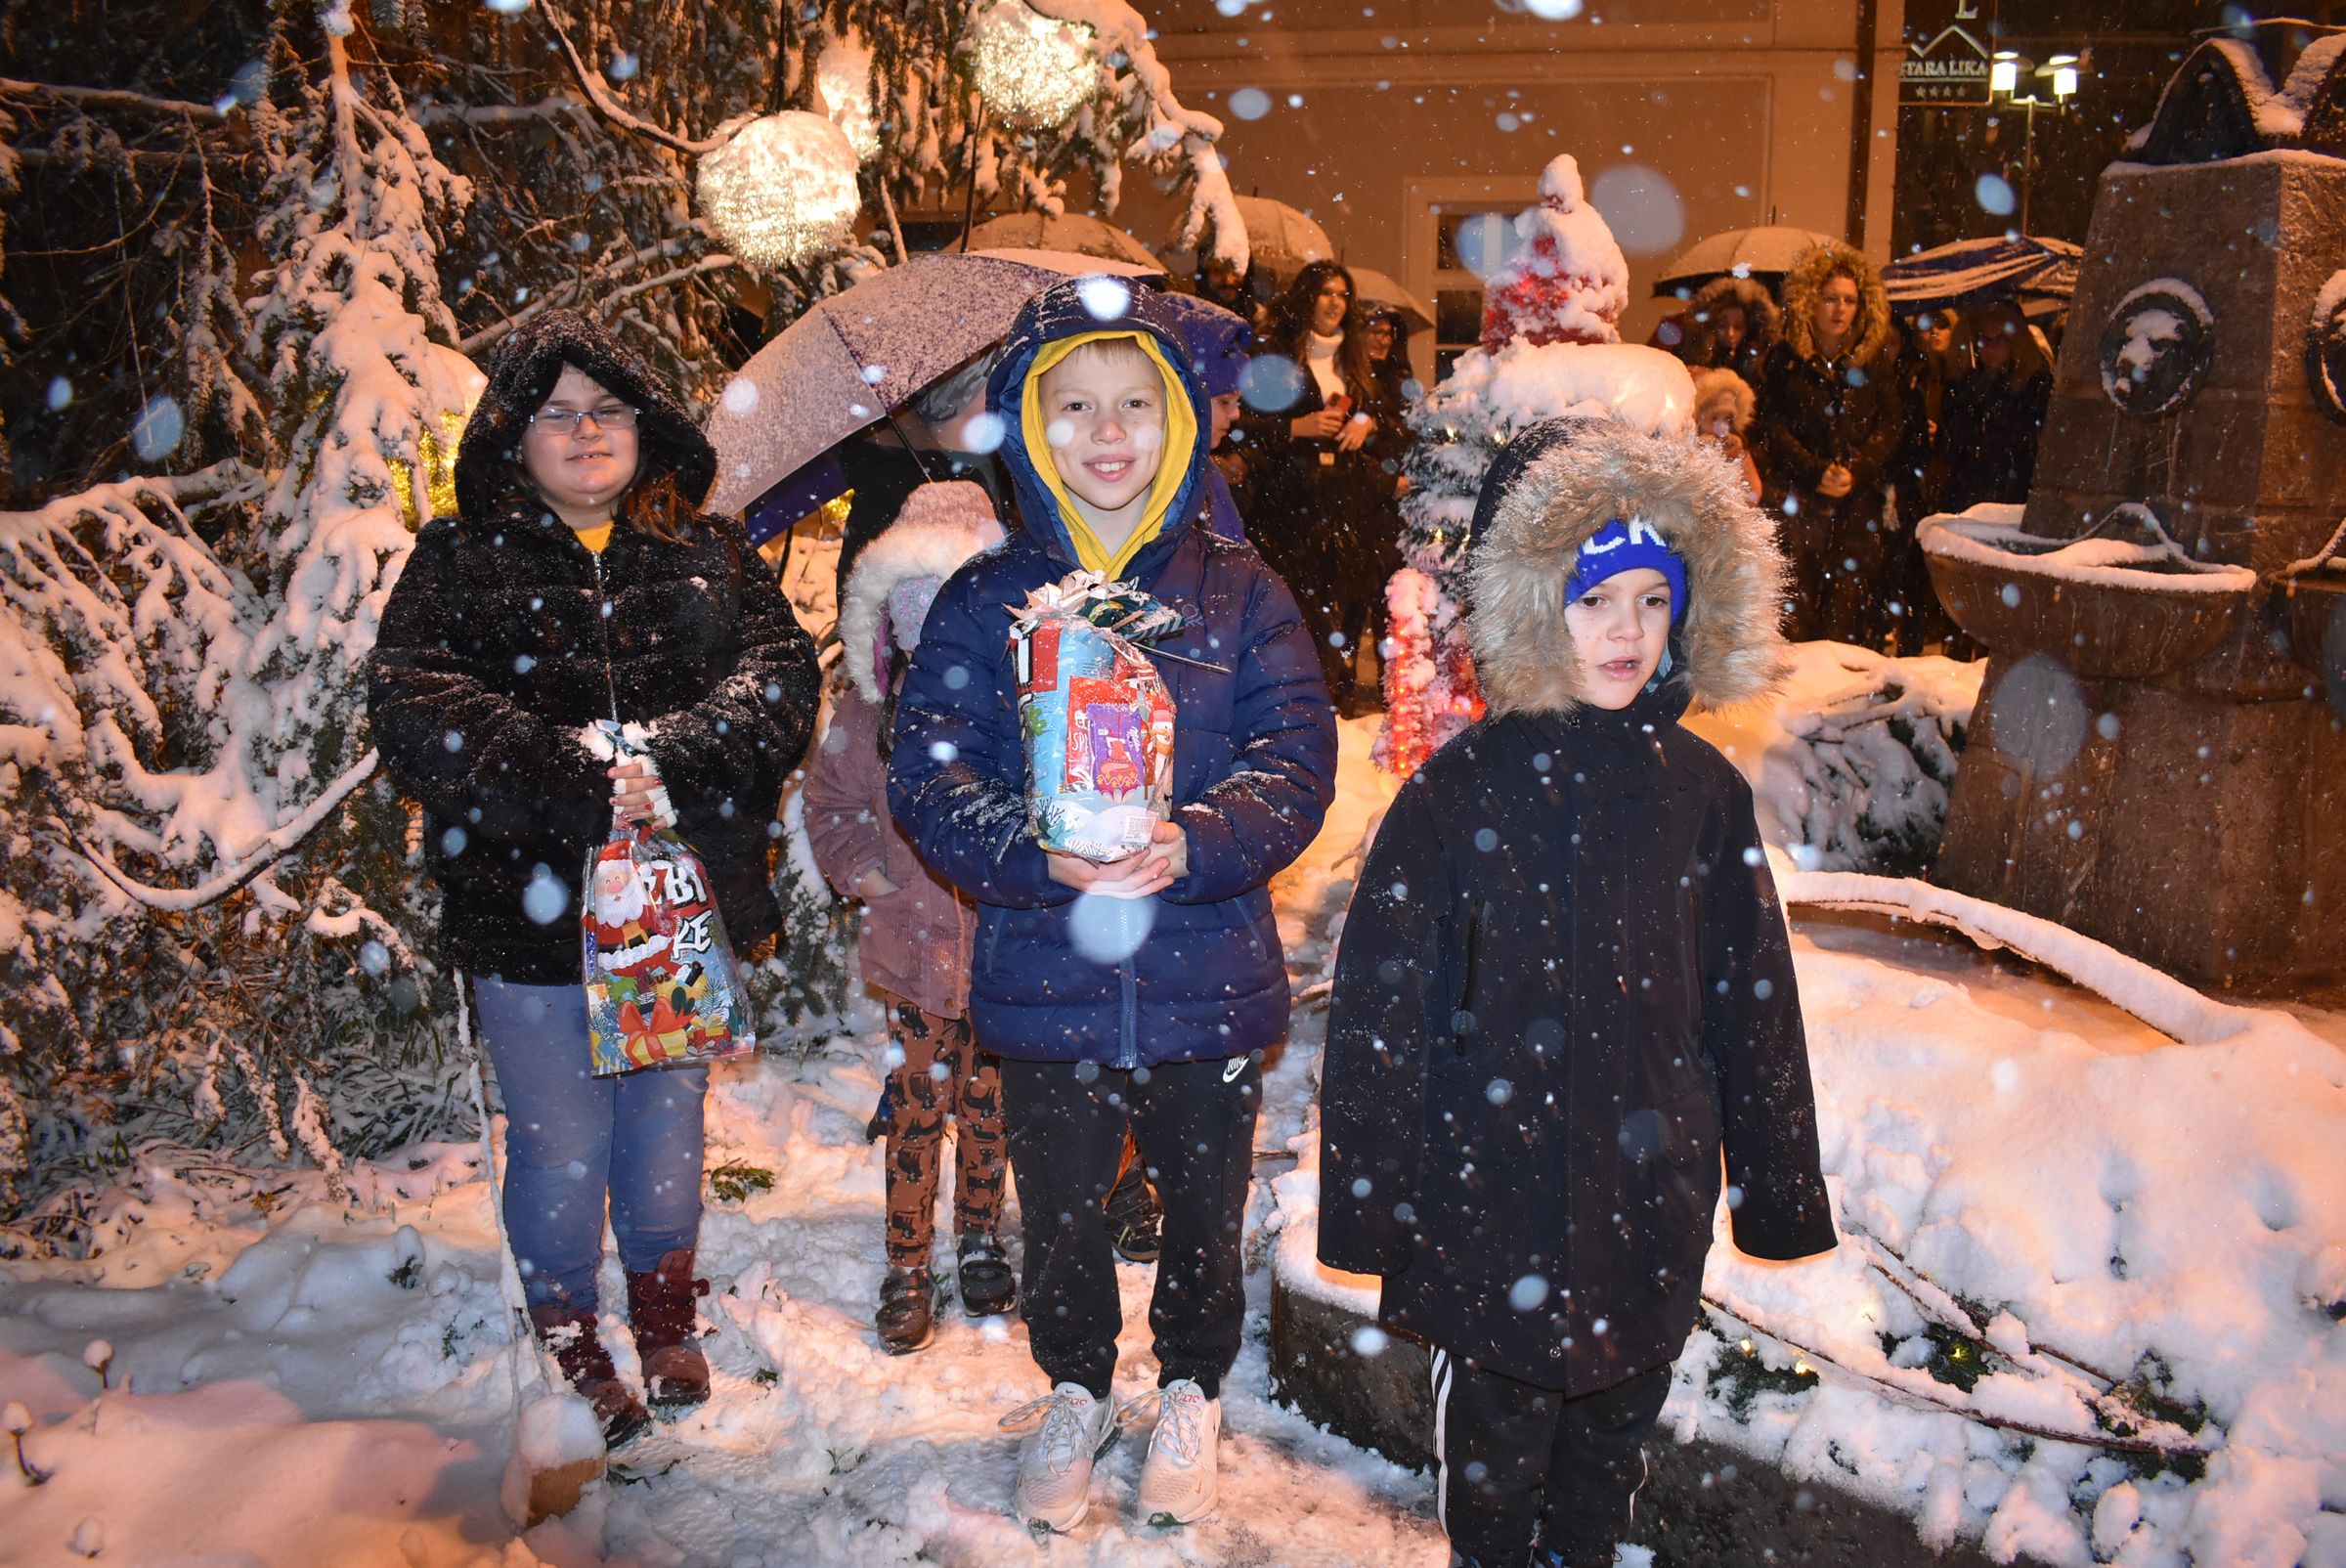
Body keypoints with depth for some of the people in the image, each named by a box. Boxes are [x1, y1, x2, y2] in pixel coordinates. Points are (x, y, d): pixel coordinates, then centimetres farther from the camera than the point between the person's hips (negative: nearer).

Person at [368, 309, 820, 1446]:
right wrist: (571, 780, -22)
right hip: (526, 904, -2)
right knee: (560, 1144, 4)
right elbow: (414, 702, -10)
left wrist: (674, 763, -22)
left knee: (666, 1123, 15)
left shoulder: (707, 554, 10)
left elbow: (781, 671, -4)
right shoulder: (459, 559, 4)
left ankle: (665, 1323, 37)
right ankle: (569, 1349, 28)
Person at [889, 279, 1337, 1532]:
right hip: (1043, 978, 0)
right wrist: (1042, 856, -23)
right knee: (1059, 1212, 15)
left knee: (1203, 1211, 16)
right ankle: (1075, 1394, 43)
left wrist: (1192, 843, -24)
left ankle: (1190, 1397, 43)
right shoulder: (985, 600, 1)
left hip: (1206, 976, 0)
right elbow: (928, 771, -5)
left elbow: (1298, 761, -5)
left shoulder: (1238, 592, 1)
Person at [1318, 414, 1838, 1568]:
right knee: (1494, 1430, 13)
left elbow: (1753, 1006, 8)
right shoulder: (1462, 788, -9)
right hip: (1494, 1191, -3)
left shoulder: (1702, 793, 1)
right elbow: (1381, 1008, -8)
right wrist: (1372, 1197, -8)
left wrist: (1777, 1189, 10)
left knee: (1614, 1431, 19)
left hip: (1651, 1196, 3)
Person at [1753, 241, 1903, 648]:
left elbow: (1890, 426, 6)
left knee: (1850, 611, -2)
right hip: (1798, 503, -1)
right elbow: (1771, 428, -2)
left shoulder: (1874, 361, 11)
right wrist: (1817, 473, -14)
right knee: (1796, 610, -4)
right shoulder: (1784, 360, 6)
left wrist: (1856, 470, -12)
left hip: (1860, 504, 2)